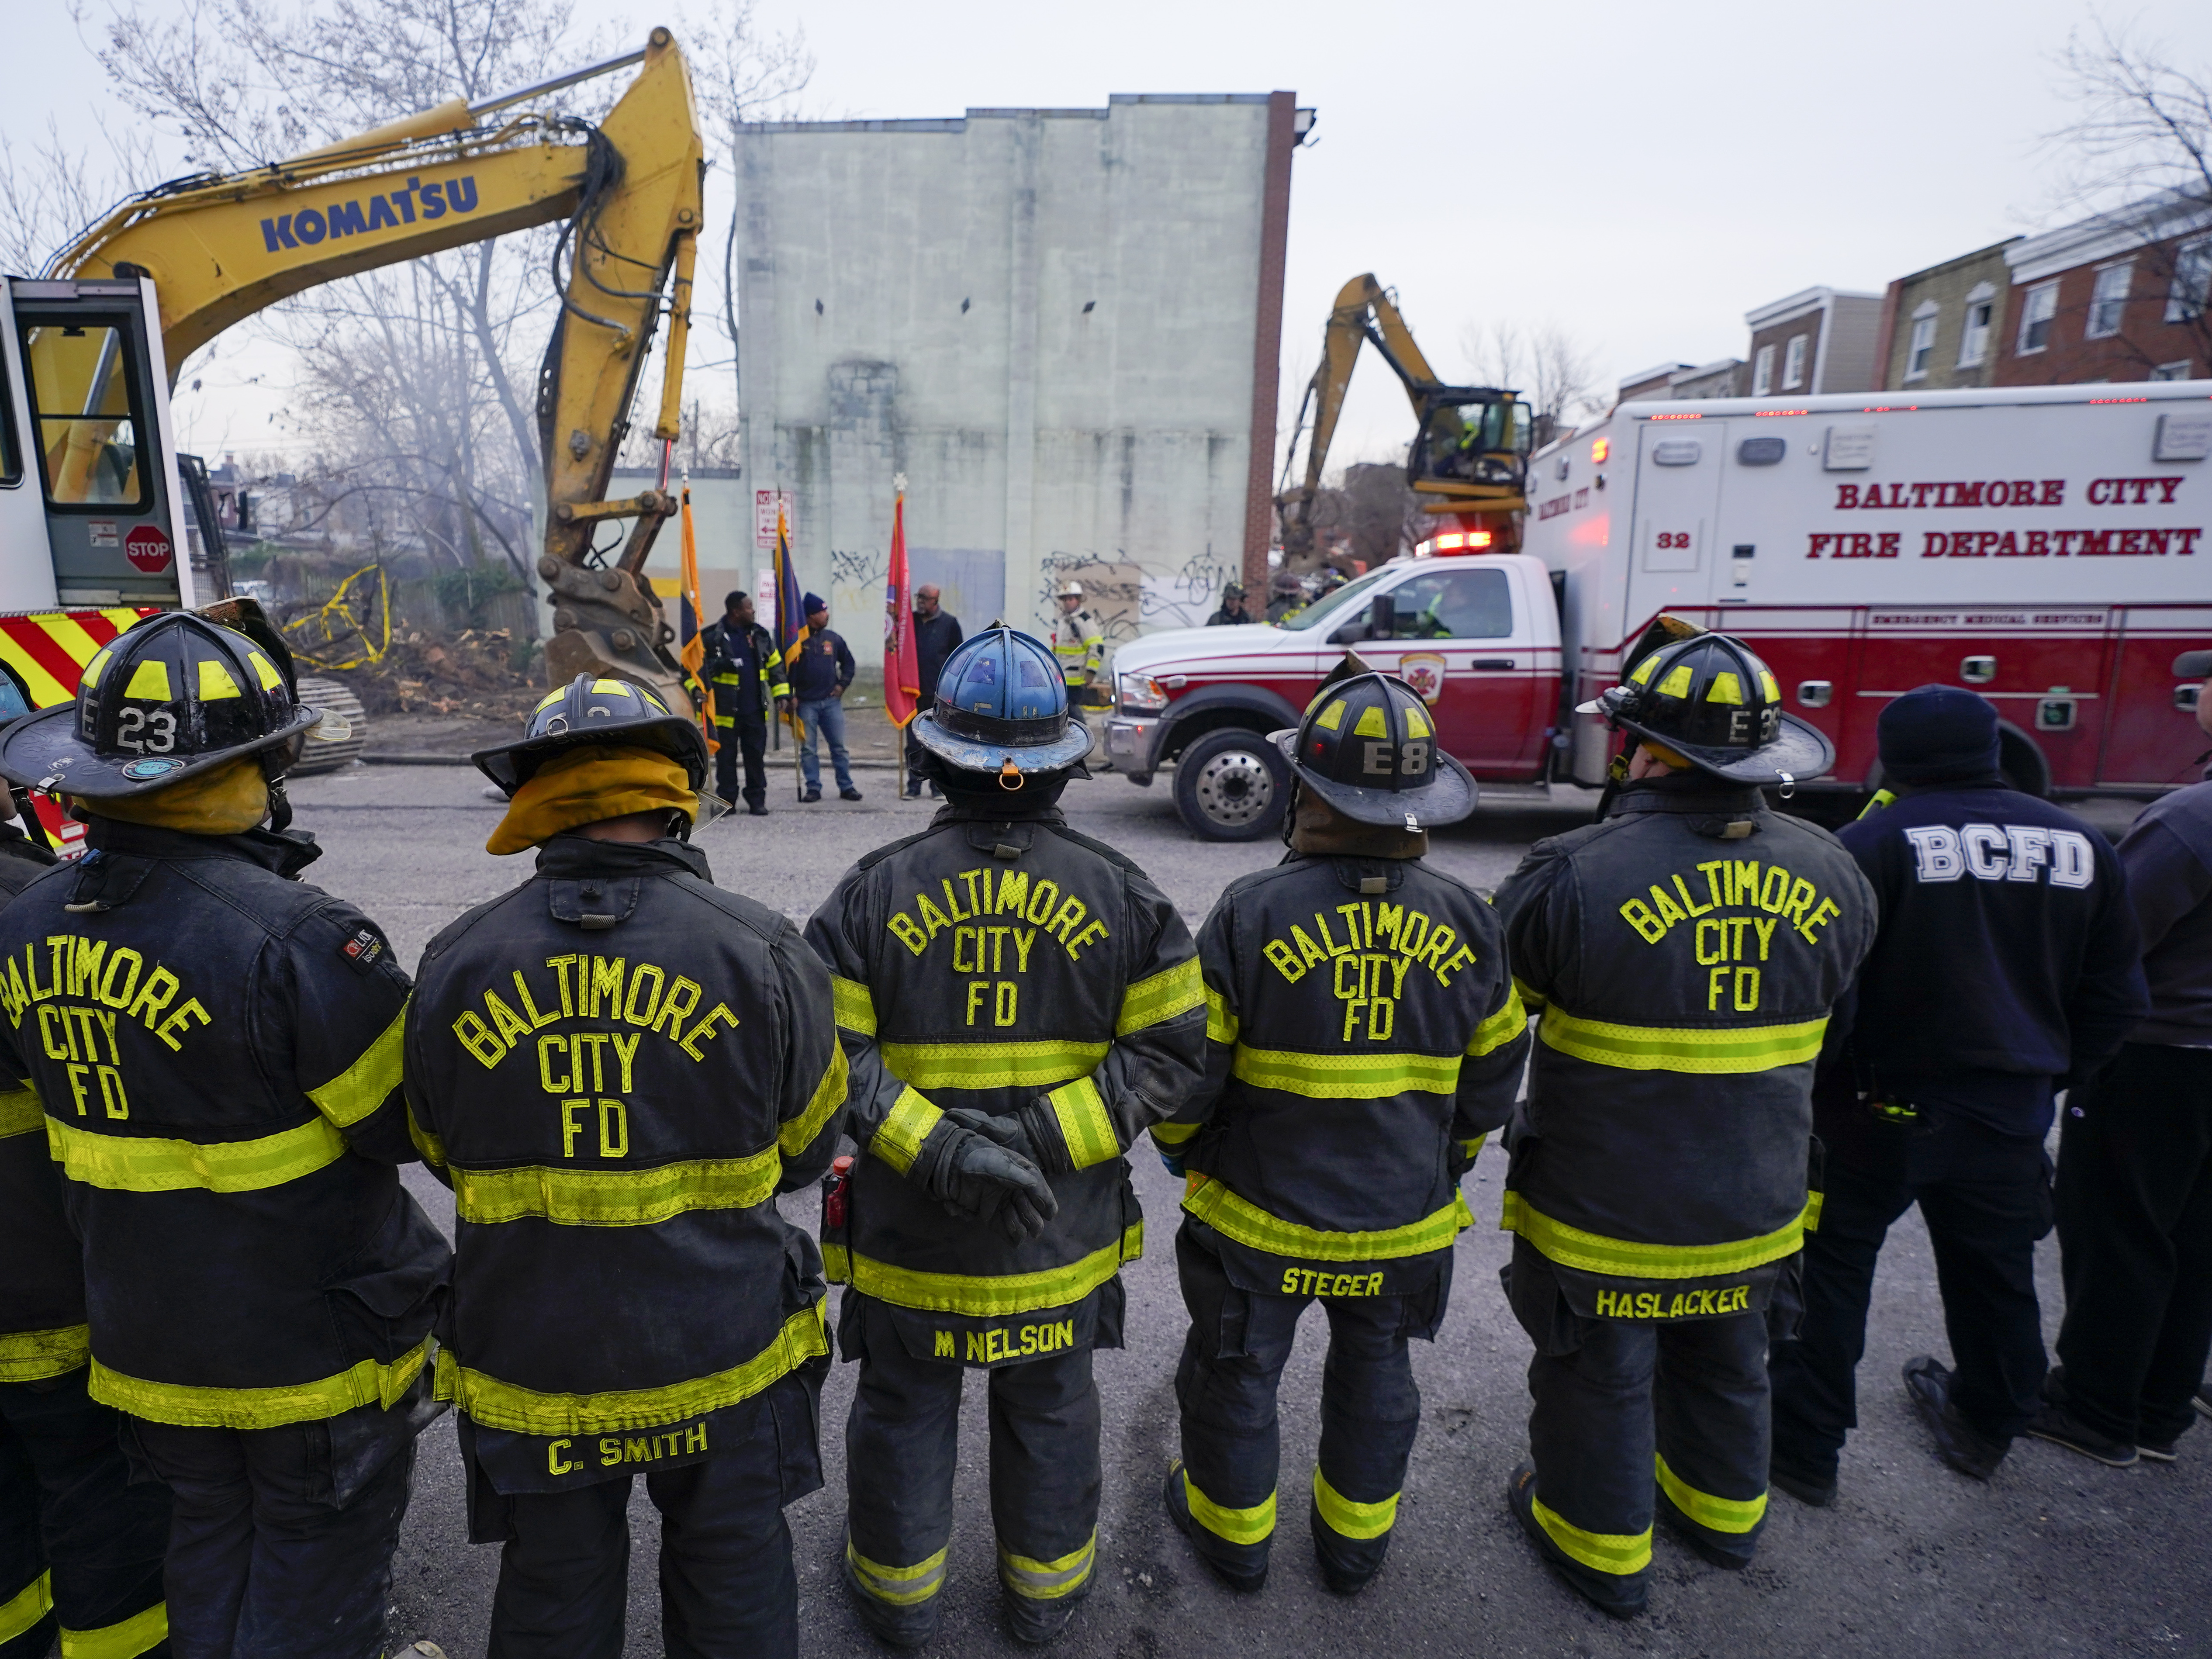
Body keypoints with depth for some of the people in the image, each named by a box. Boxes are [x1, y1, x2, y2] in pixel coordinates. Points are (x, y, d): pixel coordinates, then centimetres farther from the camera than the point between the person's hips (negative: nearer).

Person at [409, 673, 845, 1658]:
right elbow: (805, 1147, -5)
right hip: (723, 1359, -1)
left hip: (530, 1371, 2)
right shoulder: (761, 952, -17)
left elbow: (445, 1155, 3)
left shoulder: (455, 965, -12)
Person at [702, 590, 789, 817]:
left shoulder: (760, 635, 10)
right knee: (726, 757, 5)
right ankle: (726, 801, 16)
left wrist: (782, 695, 7)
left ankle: (757, 800, 15)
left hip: (755, 710, 3)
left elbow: (775, 665, 14)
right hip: (726, 711, -3)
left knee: (756, 756, 6)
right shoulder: (711, 637, -5)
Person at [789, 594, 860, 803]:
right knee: (808, 749, 2)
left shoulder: (834, 639, 7)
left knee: (839, 746, 4)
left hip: (831, 701, 3)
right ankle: (813, 788, 9)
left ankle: (846, 787, 10)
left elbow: (848, 662, 17)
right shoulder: (798, 640, -4)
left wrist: (842, 684, 5)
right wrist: (789, 694, -9)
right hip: (806, 703, -2)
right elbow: (787, 667, -4)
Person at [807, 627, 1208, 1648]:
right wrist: (1050, 1134, -16)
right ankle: (1045, 1591, 47)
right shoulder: (1122, 894, -10)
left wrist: (935, 1147, -19)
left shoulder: (871, 893, -12)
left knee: (904, 1410, 24)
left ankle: (899, 1594, 46)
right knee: (1050, 1412, 24)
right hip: (1062, 1231, 1)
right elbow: (1174, 1052, -14)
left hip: (909, 1230, 0)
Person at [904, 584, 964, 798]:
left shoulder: (949, 623, 1)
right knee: (913, 742, 3)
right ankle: (914, 785, 9)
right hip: (913, 691, 3)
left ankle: (938, 785, 10)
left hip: (940, 692, -2)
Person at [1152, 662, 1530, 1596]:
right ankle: (1357, 1540, 46)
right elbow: (1493, 1077, 1)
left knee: (1237, 1374, 21)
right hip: (1405, 1224, 3)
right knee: (1374, 1379, 25)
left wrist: (1185, 1152, 6)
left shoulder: (1253, 912, -21)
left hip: (1257, 1216, -3)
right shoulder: (1467, 921, -10)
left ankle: (1232, 1529, 43)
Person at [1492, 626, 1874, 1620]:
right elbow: (1835, 1021, 7)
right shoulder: (1830, 876, -8)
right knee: (1727, 1366, 29)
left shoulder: (1577, 878, -27)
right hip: (1756, 1207, 6)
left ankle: (1600, 1543, 41)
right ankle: (1722, 1510, 54)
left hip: (1605, 1212, -5)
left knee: (1599, 1380, 19)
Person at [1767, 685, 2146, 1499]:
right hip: (2010, 1115, 6)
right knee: (1995, 1275, 24)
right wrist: (2050, 1074, 20)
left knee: (1831, 1272, 8)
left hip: (1884, 1106, -5)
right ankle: (1985, 1426, 44)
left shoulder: (1877, 842, -18)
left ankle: (1805, 1445, 17)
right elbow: (2115, 996, 8)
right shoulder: (2082, 845, 1)